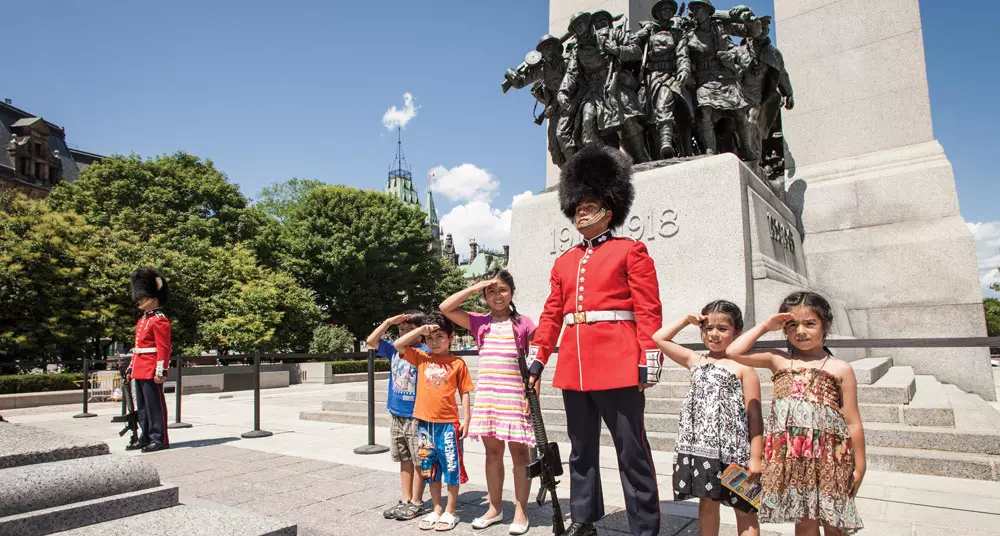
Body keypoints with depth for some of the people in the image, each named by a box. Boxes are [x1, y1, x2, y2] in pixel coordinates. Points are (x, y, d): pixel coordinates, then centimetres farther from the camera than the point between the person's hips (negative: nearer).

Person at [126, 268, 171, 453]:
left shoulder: (160, 321, -11)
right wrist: (131, 368, 21)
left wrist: (161, 370, -22)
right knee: (142, 407, 15)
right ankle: (146, 437, 24)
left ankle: (160, 439, 3)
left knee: (155, 405, -4)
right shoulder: (142, 320, 18)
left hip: (151, 373, -10)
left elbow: (163, 349, -17)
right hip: (140, 372, 10)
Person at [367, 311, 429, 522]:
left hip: (417, 416, -7)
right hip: (397, 415, 7)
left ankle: (416, 502, 15)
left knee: (419, 459, 4)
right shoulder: (394, 349, 8)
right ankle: (405, 501, 24)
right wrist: (389, 321, 1)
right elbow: (371, 341, 7)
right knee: (404, 459, 15)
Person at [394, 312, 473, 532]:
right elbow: (398, 345, -2)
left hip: (448, 423, -3)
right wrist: (421, 329, -6)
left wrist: (466, 420, -4)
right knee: (430, 470, 14)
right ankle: (436, 510, 28)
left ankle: (450, 512, 19)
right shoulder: (421, 358, 5)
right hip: (425, 423, 4)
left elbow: (464, 393, 0)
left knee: (451, 468, 5)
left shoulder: (458, 363, -3)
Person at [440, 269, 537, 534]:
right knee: (492, 451, 12)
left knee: (520, 452, 3)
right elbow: (445, 308, -1)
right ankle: (495, 508, 24)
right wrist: (475, 287, -3)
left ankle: (521, 512, 13)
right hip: (487, 395, 3)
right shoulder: (479, 322, 7)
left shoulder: (524, 323, -1)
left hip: (515, 395, -3)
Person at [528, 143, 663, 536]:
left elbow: (648, 311, -5)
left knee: (632, 451, 1)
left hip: (618, 364, -5)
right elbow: (552, 314, 16)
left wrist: (649, 361, -11)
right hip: (573, 367, 6)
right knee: (581, 449, 15)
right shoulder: (564, 262, 16)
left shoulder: (631, 251, 2)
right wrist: (537, 359, 12)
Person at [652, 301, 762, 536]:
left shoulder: (743, 367, -4)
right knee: (707, 502, 15)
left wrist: (755, 457, -9)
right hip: (700, 447, 5)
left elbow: (754, 416, -6)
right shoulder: (695, 361, 11)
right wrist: (686, 320, 9)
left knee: (744, 508, 7)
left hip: (733, 449, -4)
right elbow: (659, 338, 13)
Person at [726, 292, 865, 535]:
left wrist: (859, 466, 2)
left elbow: (852, 422, 2)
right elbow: (734, 352, -2)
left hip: (829, 456, -1)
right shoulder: (778, 360, 6)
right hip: (791, 456, 2)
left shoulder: (840, 369, 1)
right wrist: (764, 326, 2)